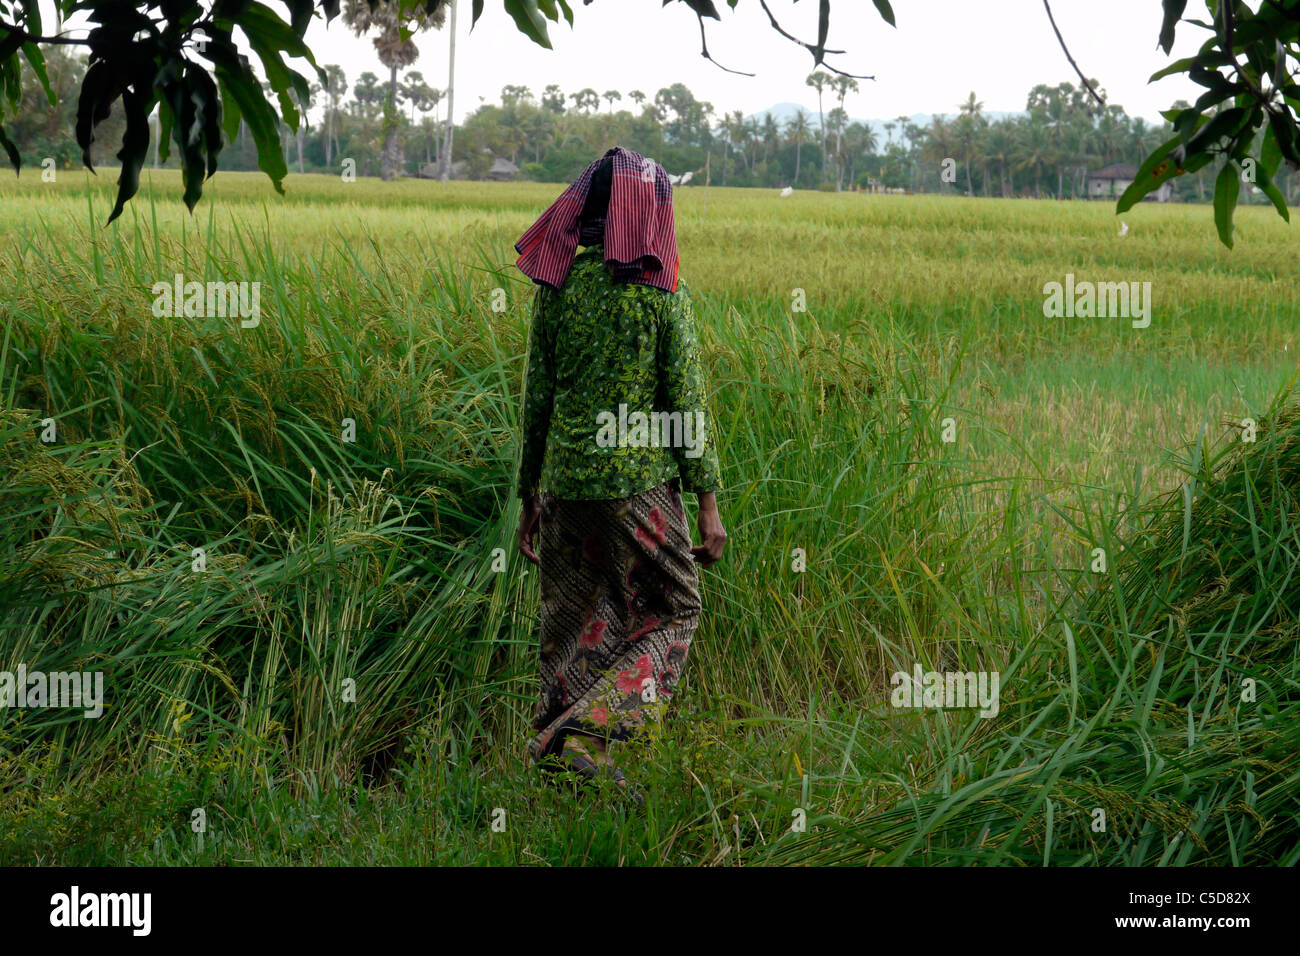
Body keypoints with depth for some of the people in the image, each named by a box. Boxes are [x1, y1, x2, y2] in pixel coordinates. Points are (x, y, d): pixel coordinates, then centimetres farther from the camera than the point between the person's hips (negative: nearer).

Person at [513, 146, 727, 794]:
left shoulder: (556, 285, 5)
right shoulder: (660, 290, -7)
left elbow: (537, 398, 9)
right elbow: (685, 401, -7)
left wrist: (529, 496, 17)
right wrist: (707, 502, -3)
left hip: (565, 479, 4)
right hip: (641, 480, -4)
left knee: (576, 619, 16)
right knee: (671, 614, 8)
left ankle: (559, 742, 19)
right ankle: (587, 727, -8)